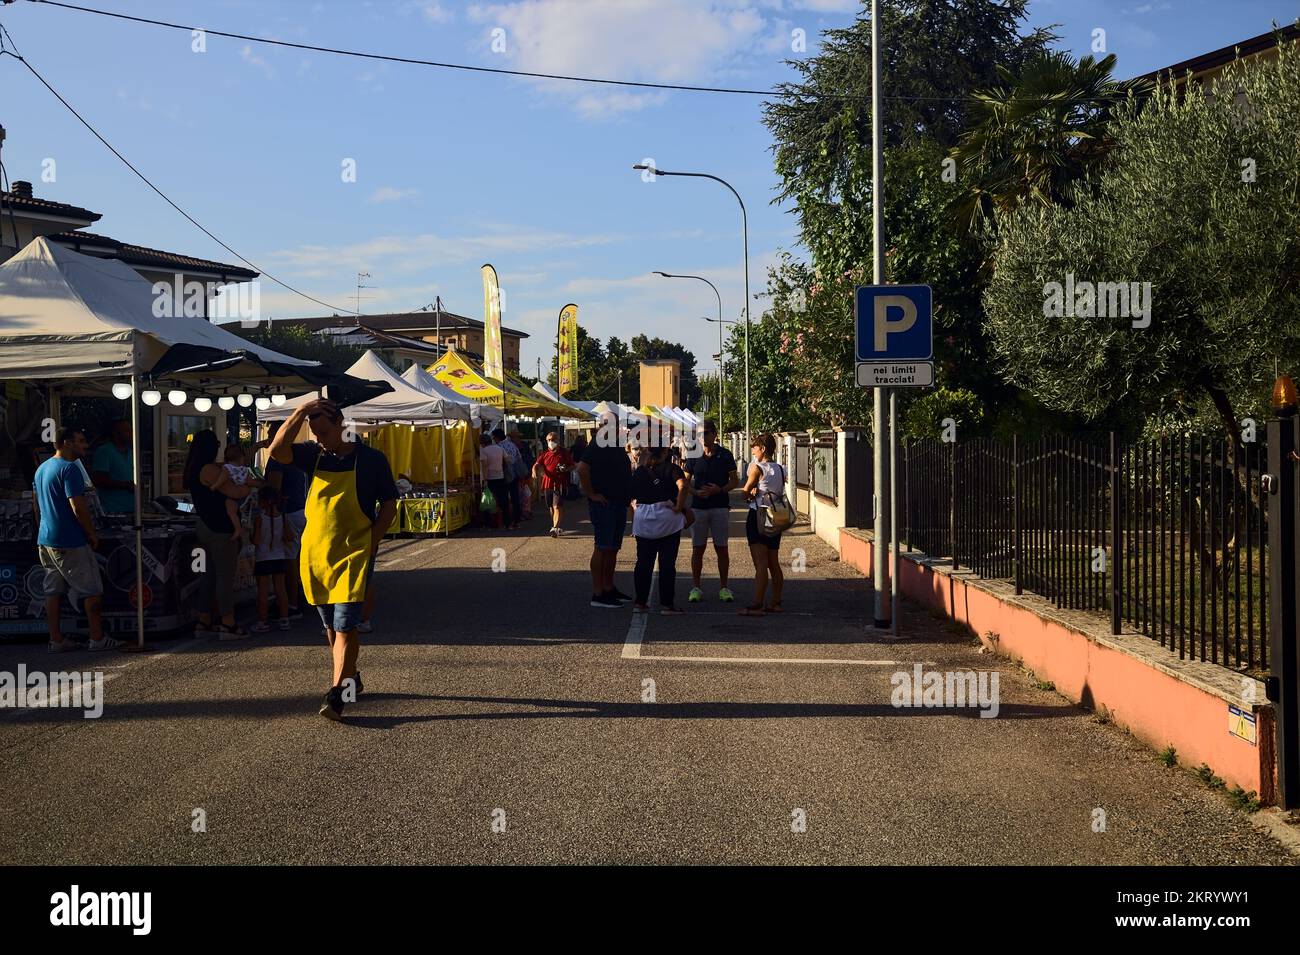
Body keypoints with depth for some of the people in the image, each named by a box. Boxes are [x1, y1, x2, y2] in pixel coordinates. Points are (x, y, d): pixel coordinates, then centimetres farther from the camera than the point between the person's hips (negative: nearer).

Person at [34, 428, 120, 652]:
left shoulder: (42, 469, 14)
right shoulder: (70, 468, -16)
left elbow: (36, 504, 21)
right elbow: (78, 507, -21)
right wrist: (92, 534, -11)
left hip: (46, 540, 9)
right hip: (70, 541, -9)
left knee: (53, 591, 9)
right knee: (91, 590, 0)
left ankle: (56, 640, 11)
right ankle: (97, 638, 3)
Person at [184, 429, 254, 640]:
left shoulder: (194, 470, 13)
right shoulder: (210, 470, -17)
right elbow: (234, 492, -16)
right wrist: (248, 487, 1)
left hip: (205, 526, 10)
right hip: (220, 529, -10)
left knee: (210, 574, 14)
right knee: (225, 575, -7)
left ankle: (204, 622, 17)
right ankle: (228, 624, -5)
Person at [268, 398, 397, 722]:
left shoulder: (371, 459, -3)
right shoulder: (312, 455, 5)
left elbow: (389, 504, 0)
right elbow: (277, 450, -12)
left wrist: (372, 543, -8)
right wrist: (299, 413, -18)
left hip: (353, 553, -4)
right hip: (315, 554, 5)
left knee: (344, 624, -12)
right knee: (331, 625, 14)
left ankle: (337, 693, -14)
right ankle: (350, 678, 31)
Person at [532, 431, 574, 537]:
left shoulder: (564, 454, 3)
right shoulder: (544, 454, 11)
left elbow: (573, 466, 8)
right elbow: (537, 464, 1)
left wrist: (566, 469, -14)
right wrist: (534, 471, -22)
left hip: (560, 484, -5)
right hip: (547, 484, 5)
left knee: (557, 506, -16)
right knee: (551, 507, 15)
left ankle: (555, 528, -24)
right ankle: (557, 527, 32)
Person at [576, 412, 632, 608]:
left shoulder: (617, 446, 15)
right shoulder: (598, 445, -13)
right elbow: (582, 469, -26)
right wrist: (591, 494, -21)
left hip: (619, 503, 9)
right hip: (603, 504, -9)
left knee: (613, 548, 14)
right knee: (602, 548, -7)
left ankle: (609, 589, 22)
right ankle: (598, 594, -4)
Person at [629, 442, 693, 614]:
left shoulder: (639, 472, 8)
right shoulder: (670, 468, -5)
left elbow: (632, 498, 8)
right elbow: (683, 485, -23)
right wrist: (679, 507, -14)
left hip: (642, 521, 4)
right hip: (666, 518, -4)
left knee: (643, 562, 10)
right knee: (667, 563, 2)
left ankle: (640, 602, 13)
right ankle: (667, 604, 4)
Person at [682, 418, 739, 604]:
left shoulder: (725, 455, 1)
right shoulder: (693, 456, 4)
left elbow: (735, 481, 5)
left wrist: (720, 489, -13)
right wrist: (696, 492, -12)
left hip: (720, 507, -1)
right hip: (698, 507, 1)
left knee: (721, 548, 3)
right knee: (698, 548, 3)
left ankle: (723, 587, 11)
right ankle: (695, 587, 10)